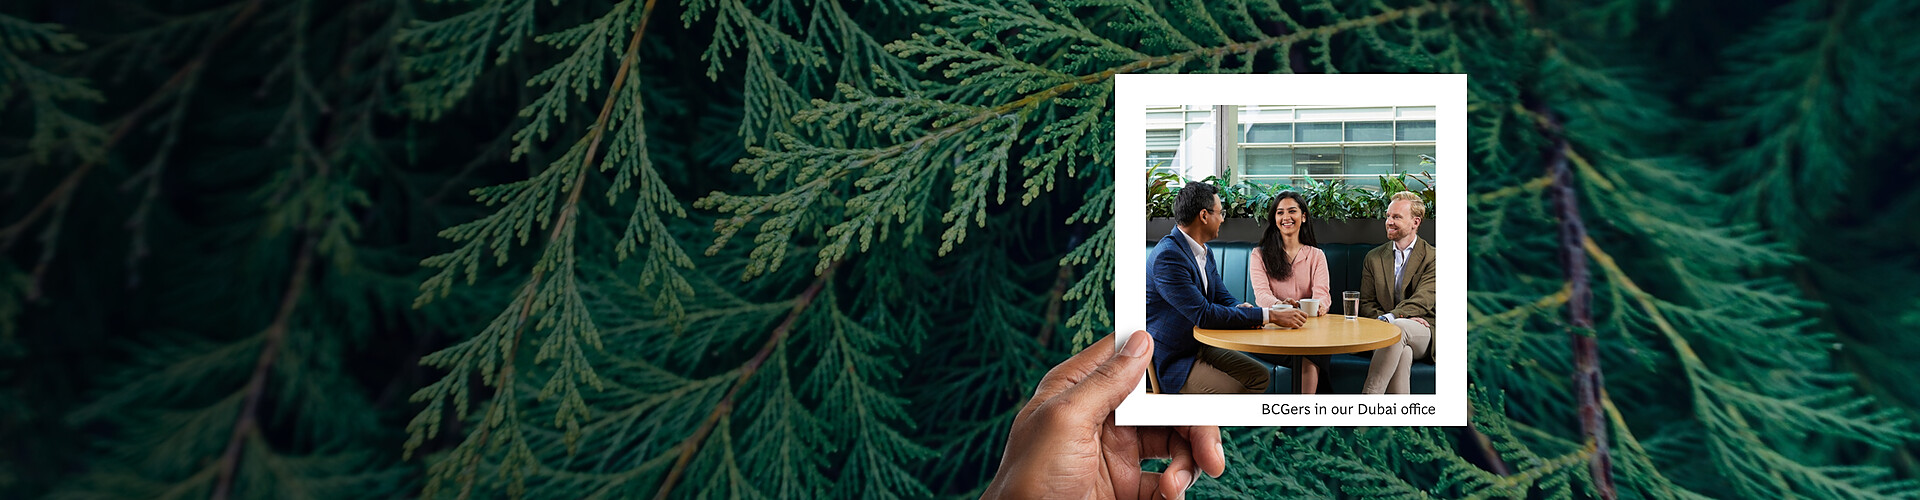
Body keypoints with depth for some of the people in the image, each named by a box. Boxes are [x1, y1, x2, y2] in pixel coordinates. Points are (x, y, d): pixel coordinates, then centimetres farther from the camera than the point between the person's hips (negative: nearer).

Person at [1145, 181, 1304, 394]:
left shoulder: (1204, 252, 8)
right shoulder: (1168, 256, -24)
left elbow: (1223, 296, 15)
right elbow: (1203, 314, -29)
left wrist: (1241, 308, -12)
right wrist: (1269, 315, -26)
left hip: (1200, 347, 10)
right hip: (1170, 360, -10)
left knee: (1259, 376, 4)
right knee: (1235, 392, -22)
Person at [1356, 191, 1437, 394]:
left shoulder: (1432, 257, 4)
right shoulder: (1374, 258, 16)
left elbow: (1422, 301, -11)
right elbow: (1366, 305, 11)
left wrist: (1389, 318, -27)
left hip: (1423, 335, -2)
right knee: (1403, 351, -35)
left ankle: (1367, 399, -40)